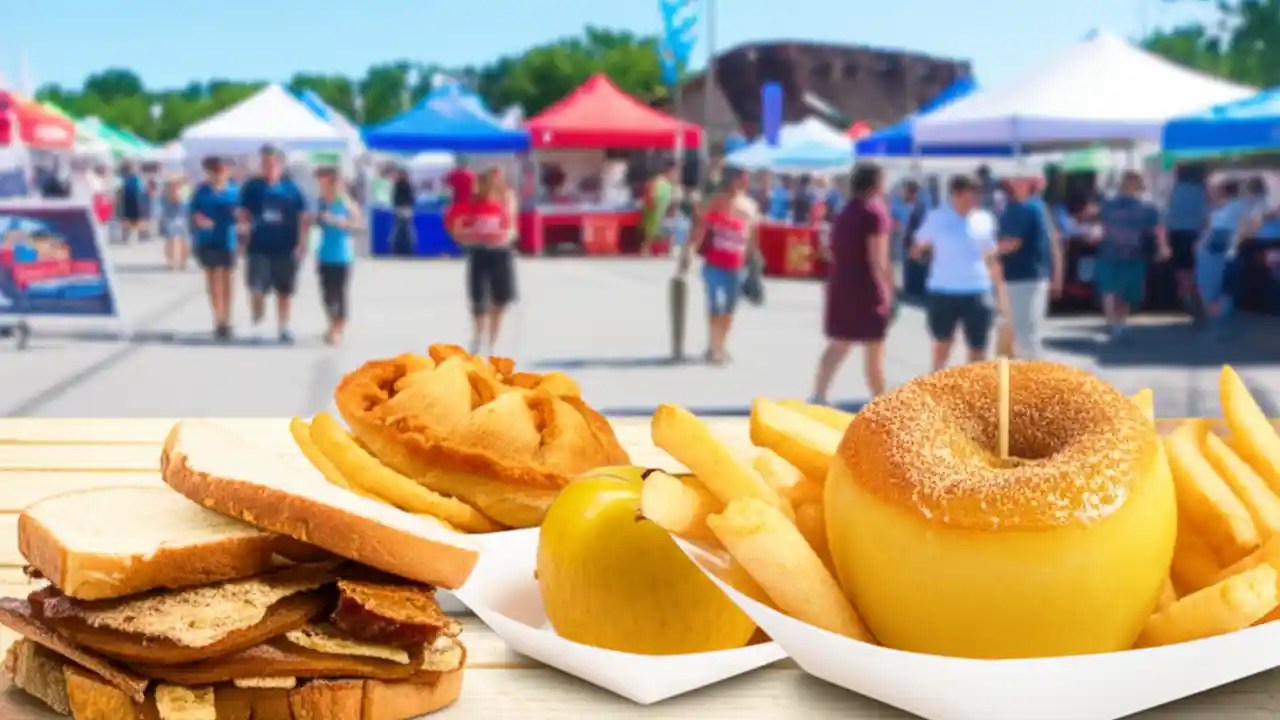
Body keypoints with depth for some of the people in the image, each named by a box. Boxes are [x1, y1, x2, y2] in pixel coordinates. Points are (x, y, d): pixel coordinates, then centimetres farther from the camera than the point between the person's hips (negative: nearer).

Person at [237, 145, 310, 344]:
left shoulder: (291, 188, 0)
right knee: (256, 289, -7)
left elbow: (304, 218, 0)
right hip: (259, 247, 0)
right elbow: (243, 214, 10)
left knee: (284, 291, 11)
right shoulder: (253, 187, 2)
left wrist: (301, 243, -7)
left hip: (286, 248, 0)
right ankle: (257, 327, 4)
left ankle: (283, 327, 26)